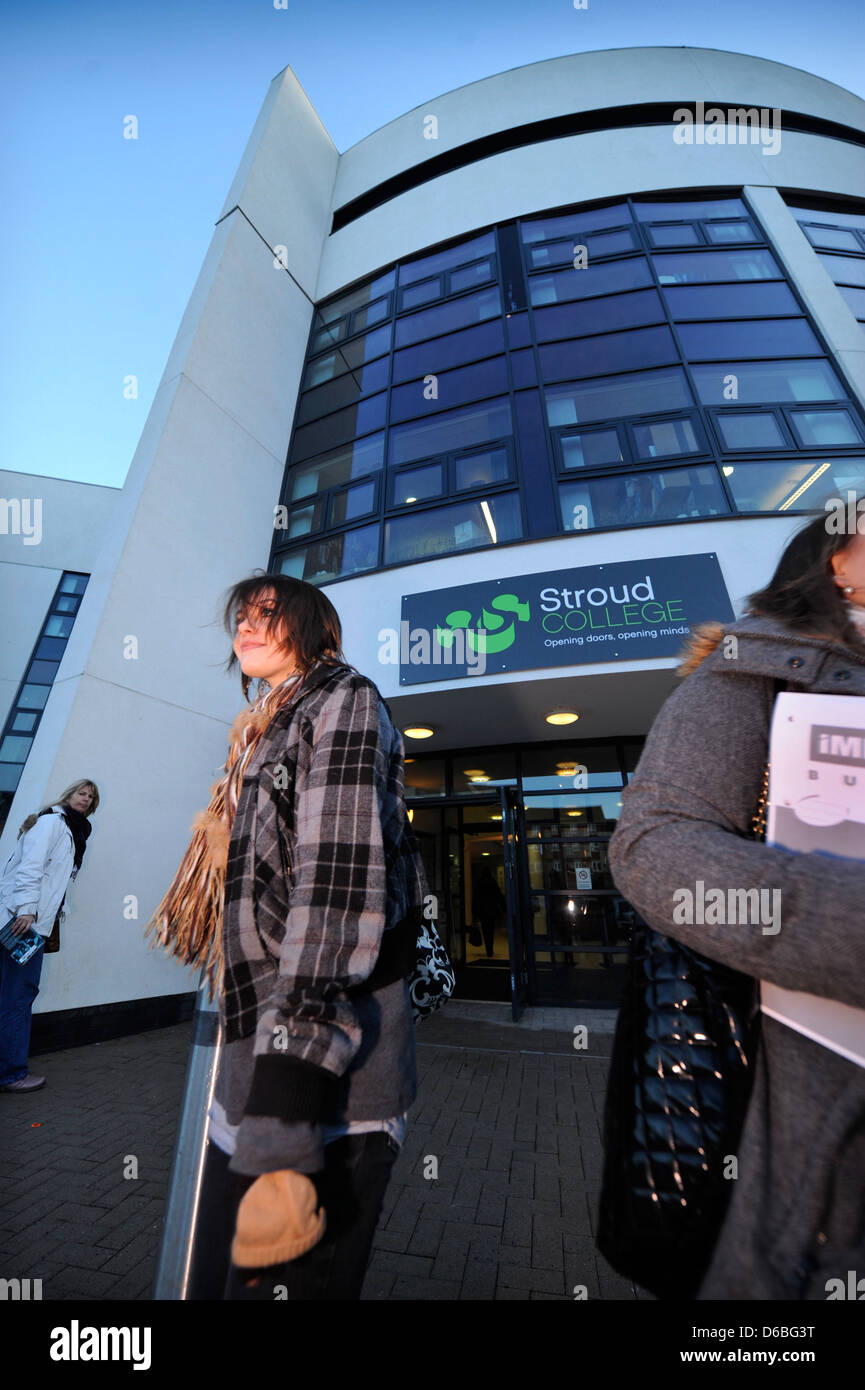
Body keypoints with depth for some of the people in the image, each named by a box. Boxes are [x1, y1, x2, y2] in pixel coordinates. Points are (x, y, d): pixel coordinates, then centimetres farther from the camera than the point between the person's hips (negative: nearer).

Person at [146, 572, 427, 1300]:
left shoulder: (343, 702, -9)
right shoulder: (268, 735, 18)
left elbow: (337, 892, -22)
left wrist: (285, 1121, -24)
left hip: (324, 1088, -8)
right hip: (258, 1067, 8)